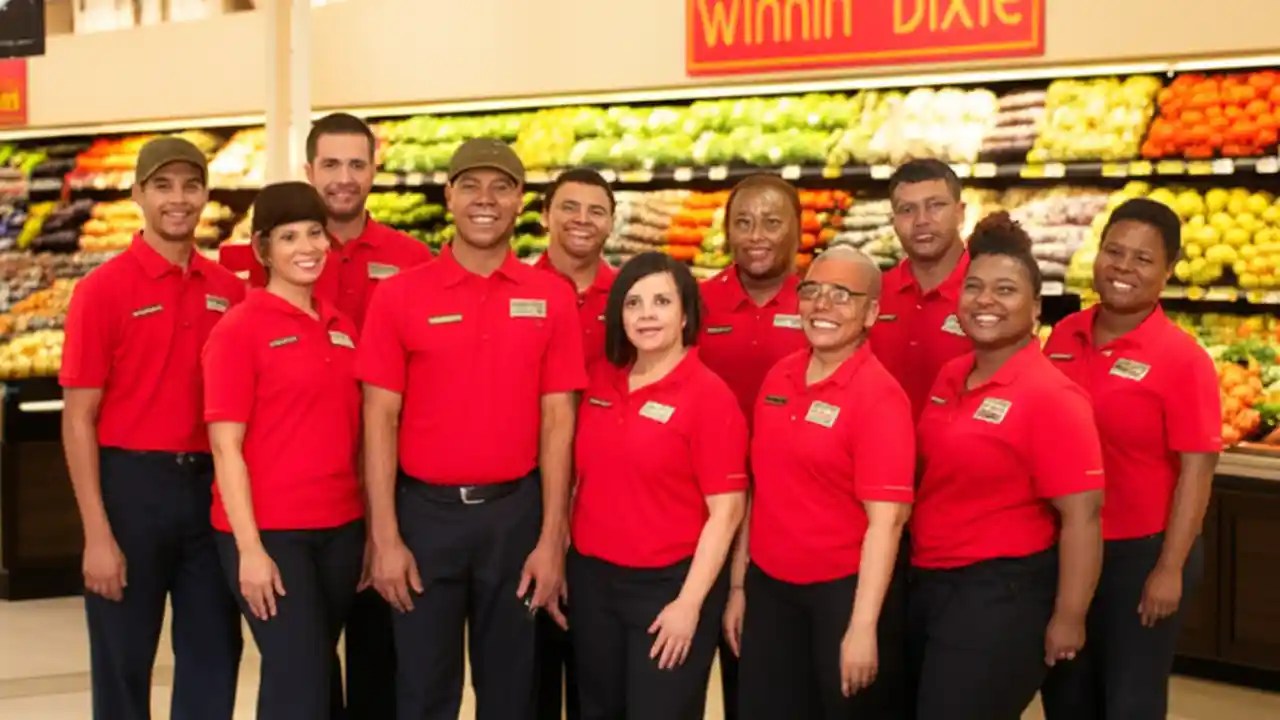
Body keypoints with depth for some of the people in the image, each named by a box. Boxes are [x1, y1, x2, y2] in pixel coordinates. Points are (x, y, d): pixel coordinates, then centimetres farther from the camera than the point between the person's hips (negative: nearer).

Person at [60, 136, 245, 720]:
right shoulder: (103, 289, -6)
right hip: (132, 486, -4)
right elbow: (78, 419, -8)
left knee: (214, 656, 10)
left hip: (211, 488, 4)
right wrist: (97, 534, -13)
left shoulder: (229, 291, 6)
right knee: (124, 661, 6)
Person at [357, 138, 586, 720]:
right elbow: (380, 421, -2)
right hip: (425, 511, -1)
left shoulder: (552, 299, 2)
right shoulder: (399, 295, -1)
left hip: (515, 511, 1)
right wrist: (385, 537, -7)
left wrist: (552, 539, -4)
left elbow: (558, 421, 1)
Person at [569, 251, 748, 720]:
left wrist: (689, 603, -16)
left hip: (667, 584, -5)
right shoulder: (600, 380, 5)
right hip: (592, 578, 6)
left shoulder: (710, 396, -12)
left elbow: (726, 511, -13)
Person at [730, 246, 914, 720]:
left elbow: (886, 520, -18)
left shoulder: (879, 397, -14)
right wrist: (739, 585, 11)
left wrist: (863, 626, -22)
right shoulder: (778, 378, 5)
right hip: (770, 586, 6)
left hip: (843, 591, -6)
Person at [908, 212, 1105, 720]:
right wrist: (920, 575, 14)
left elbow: (1081, 515, -19)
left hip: (1002, 596, -8)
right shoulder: (949, 377, 5)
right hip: (928, 584, 8)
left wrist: (1067, 618, -18)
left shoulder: (1051, 397, -17)